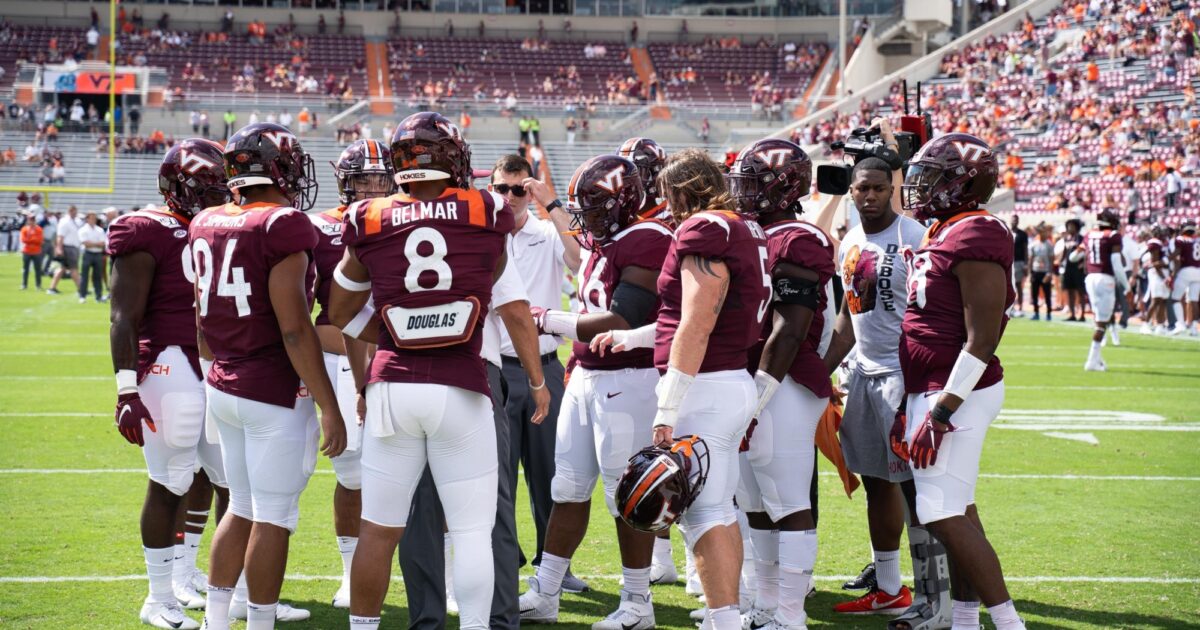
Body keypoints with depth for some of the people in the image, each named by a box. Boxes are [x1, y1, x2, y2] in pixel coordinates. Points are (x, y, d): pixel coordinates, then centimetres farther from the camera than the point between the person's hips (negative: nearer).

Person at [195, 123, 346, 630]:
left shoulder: (207, 225, 7)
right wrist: (329, 408, -15)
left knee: (243, 510, 19)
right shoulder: (283, 225, -16)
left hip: (223, 390, 8)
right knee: (273, 519, 1)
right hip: (276, 394, -8)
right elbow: (294, 330, -19)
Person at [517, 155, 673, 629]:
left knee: (626, 494, -1)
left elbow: (620, 322, -22)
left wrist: (551, 321, -16)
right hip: (587, 375, 9)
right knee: (568, 488, 12)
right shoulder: (598, 244, 13)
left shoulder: (646, 243, -16)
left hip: (628, 381, -9)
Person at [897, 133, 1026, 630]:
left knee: (944, 517, -11)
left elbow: (982, 340, -21)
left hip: (957, 394, -10)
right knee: (957, 510, 15)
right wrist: (919, 403, 20)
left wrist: (940, 413, -22)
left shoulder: (976, 237, -18)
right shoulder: (943, 233, 13)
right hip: (932, 391, 10)